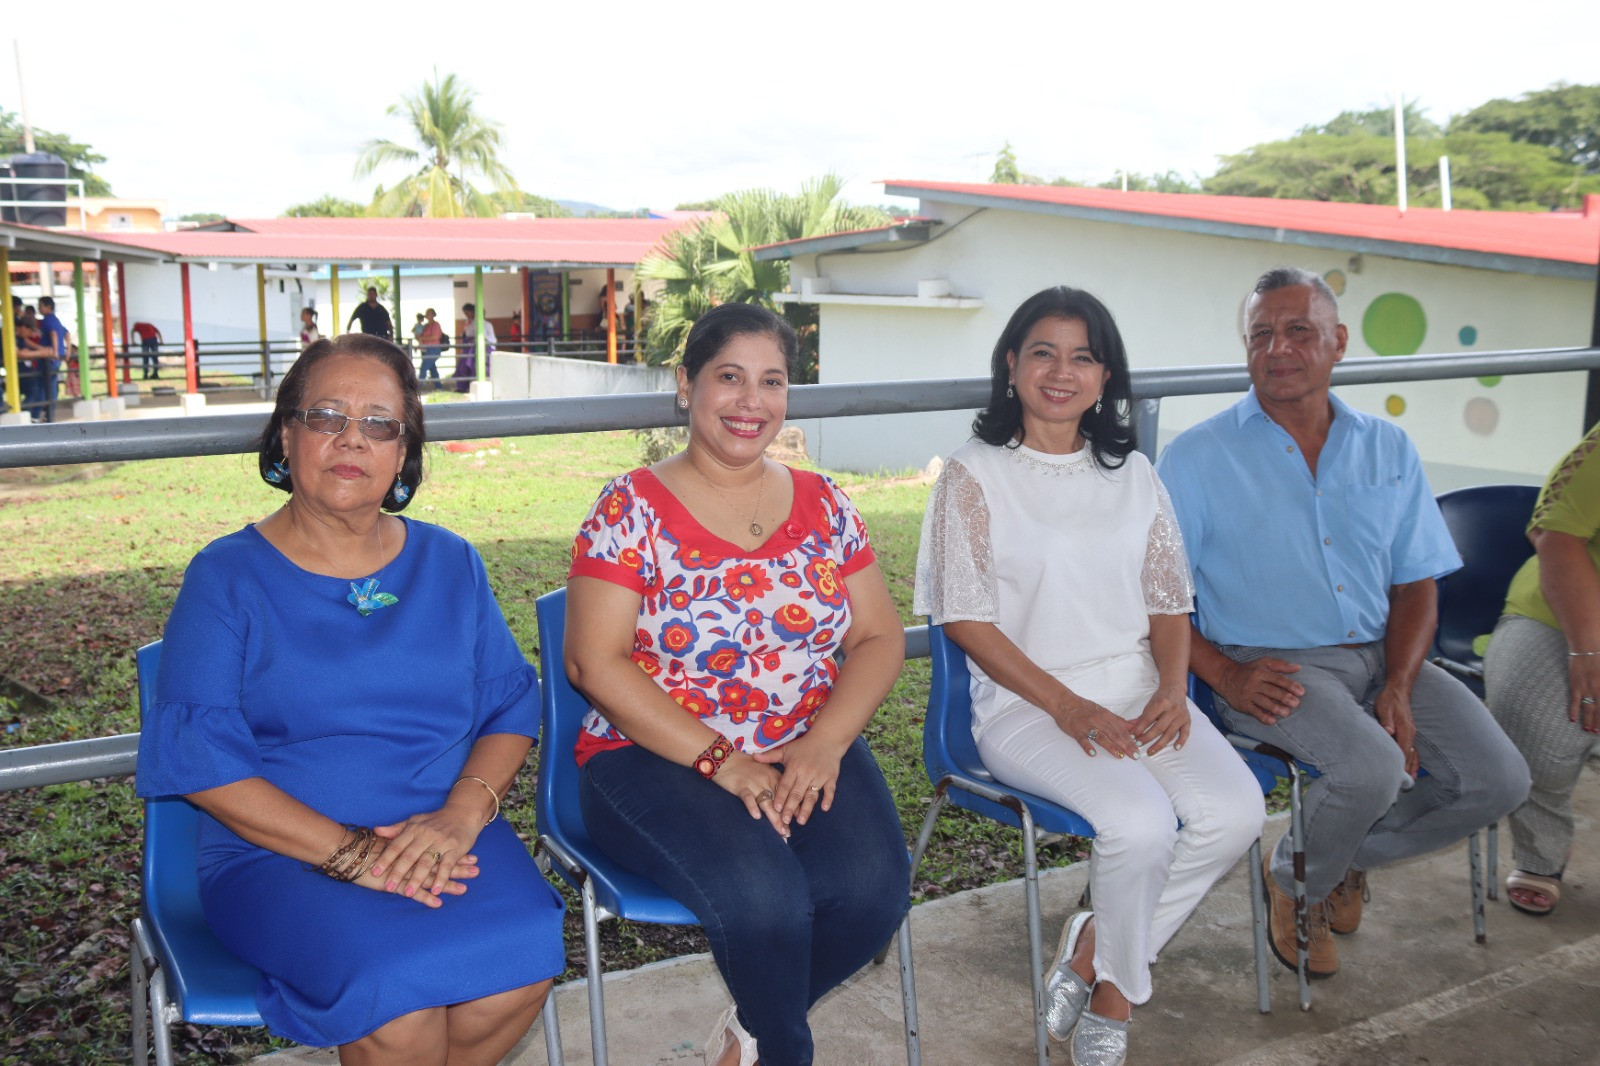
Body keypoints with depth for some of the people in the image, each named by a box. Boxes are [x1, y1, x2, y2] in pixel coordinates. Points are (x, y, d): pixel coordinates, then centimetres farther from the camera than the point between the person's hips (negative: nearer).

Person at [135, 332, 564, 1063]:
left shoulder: (450, 564, 11)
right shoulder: (227, 577, 1)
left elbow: (511, 706, 7)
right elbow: (198, 758, -8)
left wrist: (461, 817, -14)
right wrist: (349, 853, -17)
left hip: (447, 836, 3)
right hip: (281, 852, -3)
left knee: (523, 963, -26)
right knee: (398, 993, -31)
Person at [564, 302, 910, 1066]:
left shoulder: (823, 505, 10)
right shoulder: (631, 509, -3)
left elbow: (878, 638, 7)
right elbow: (594, 662, -10)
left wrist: (825, 743, -11)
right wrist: (718, 761, -17)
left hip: (811, 752, 4)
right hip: (656, 755, -4)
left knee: (873, 886, -23)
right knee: (763, 898, -29)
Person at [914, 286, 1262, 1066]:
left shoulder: (1133, 474, 15)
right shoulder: (975, 474, -1)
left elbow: (1169, 600, 14)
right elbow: (967, 619, -7)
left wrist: (1173, 691, -6)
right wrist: (1068, 708, -14)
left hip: (1139, 689, 5)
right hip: (1026, 702, -5)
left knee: (1236, 812, -20)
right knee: (1142, 823, -28)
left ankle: (1095, 949, 2)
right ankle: (1117, 993, 4)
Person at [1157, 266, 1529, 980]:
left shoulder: (1387, 449, 11)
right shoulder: (1197, 458, -3)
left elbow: (1417, 583, 9)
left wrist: (1399, 688, -7)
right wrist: (1224, 674, -19)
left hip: (1380, 656, 5)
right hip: (1269, 667, -5)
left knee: (1499, 779, -11)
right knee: (1372, 768, -30)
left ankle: (1353, 852, 17)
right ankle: (1294, 882, 4)